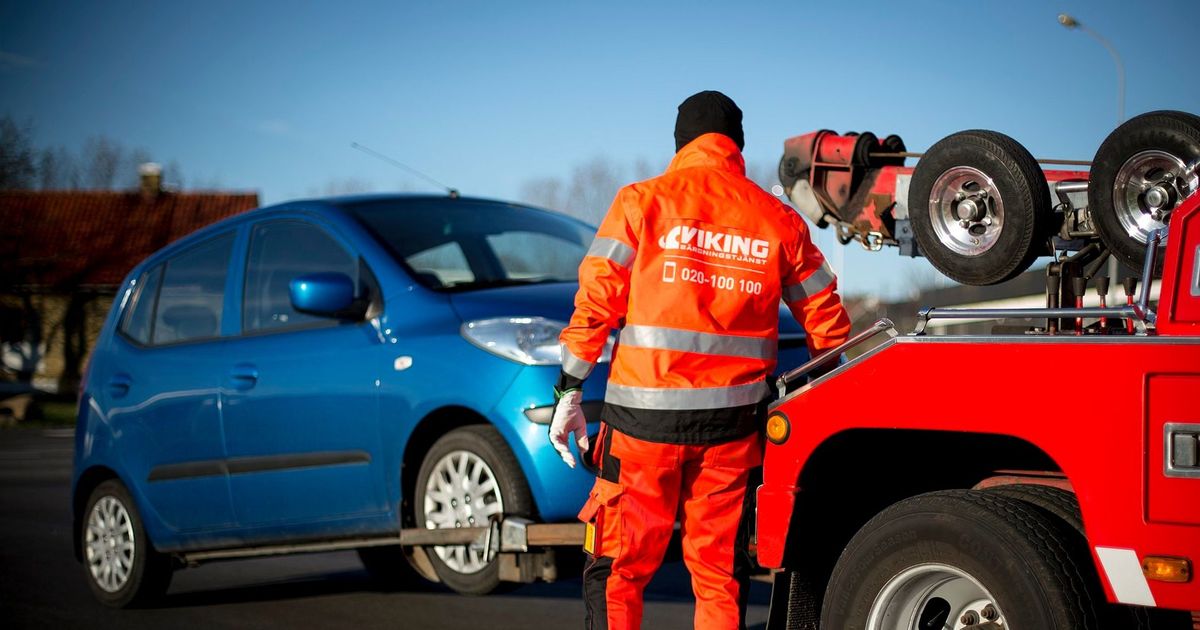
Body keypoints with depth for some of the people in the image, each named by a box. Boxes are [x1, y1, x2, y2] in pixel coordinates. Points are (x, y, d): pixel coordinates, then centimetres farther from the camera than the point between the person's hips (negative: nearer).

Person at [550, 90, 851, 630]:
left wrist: (569, 392, 1)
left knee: (617, 570, 6)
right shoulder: (778, 220, 7)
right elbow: (828, 324, 12)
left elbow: (595, 303, -5)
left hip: (643, 414, -2)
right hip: (733, 422, 3)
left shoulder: (642, 202, -1)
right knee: (720, 573, 10)